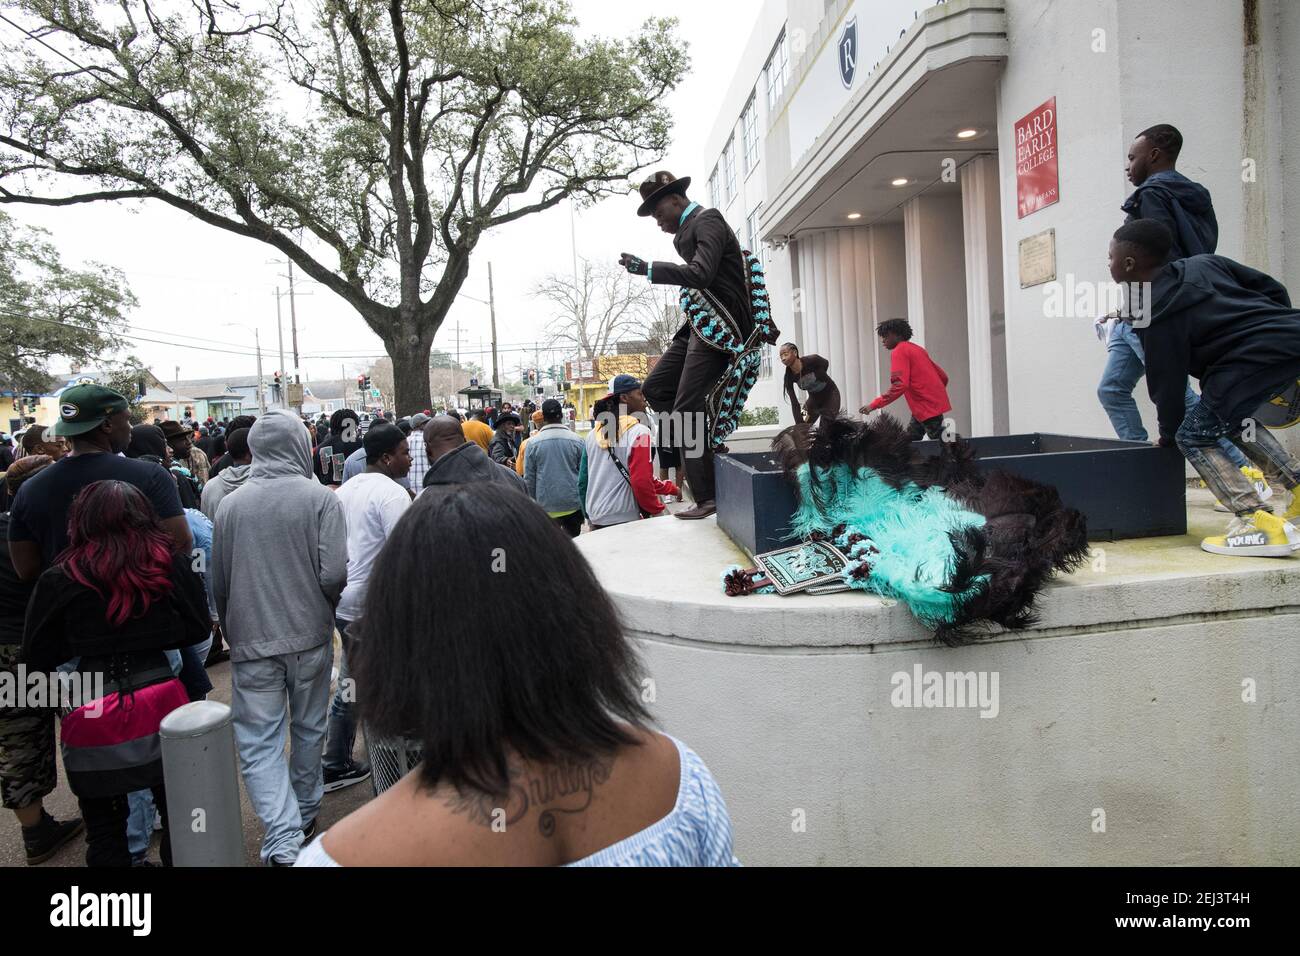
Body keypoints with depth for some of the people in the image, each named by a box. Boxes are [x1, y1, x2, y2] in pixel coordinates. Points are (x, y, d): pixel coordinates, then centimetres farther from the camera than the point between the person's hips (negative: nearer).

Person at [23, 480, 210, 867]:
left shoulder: (60, 579, -8)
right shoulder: (170, 564, -6)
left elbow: (36, 656, 1)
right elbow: (197, 629, 3)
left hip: (93, 715, -1)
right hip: (160, 701, 1)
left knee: (105, 833, 16)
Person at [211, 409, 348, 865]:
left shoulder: (230, 504, -2)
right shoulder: (320, 498, -11)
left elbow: (218, 584, 6)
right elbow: (335, 574, -15)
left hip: (251, 640, 0)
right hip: (310, 637, 0)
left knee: (259, 743, 5)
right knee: (309, 729, 19)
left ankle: (283, 836, -6)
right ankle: (304, 812, 36)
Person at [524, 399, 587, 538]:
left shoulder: (533, 443, -4)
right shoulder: (577, 440, -4)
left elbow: (529, 477, 0)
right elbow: (584, 473, 0)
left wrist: (535, 500, 12)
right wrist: (584, 504, 9)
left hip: (546, 506, -1)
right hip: (573, 504, 1)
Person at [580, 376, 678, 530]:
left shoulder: (593, 434, 11)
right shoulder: (639, 432, -11)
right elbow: (642, 482, -18)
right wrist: (658, 510, -1)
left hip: (596, 522, 7)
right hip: (625, 521, -7)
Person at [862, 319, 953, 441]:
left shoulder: (899, 351, -9)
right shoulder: (916, 349, 18)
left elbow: (899, 385, -22)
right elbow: (943, 376, 18)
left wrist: (874, 405, -20)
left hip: (927, 407, -9)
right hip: (935, 403, 9)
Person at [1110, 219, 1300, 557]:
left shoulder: (1155, 315, -4)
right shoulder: (1204, 263, 18)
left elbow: (1168, 382, 0)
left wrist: (1168, 434, 14)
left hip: (1257, 359, -9)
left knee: (1194, 436, 1)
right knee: (1232, 418, 28)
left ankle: (1260, 523, -10)